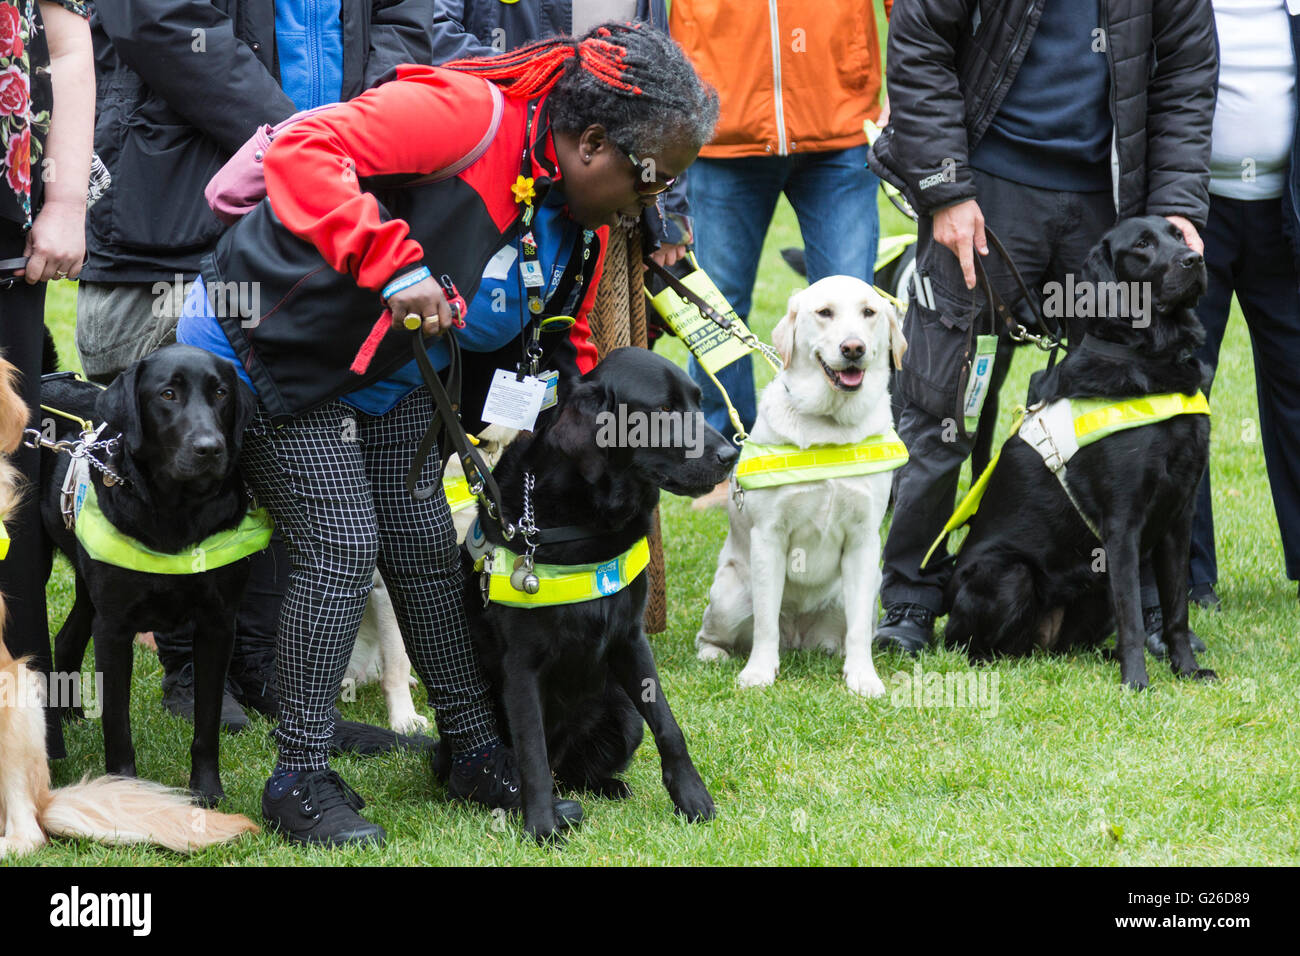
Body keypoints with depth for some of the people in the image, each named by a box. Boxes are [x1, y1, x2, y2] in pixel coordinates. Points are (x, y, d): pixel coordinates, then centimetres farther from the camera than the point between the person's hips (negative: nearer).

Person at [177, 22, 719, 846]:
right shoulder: (471, 115, -30)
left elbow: (569, 345, 13)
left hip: (391, 381, 8)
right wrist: (395, 265, -46)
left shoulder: (584, 221, -2)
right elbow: (302, 156, -39)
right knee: (343, 547, -13)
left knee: (428, 548, 8)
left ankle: (477, 752, 22)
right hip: (279, 349, -8)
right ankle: (301, 780, -2)